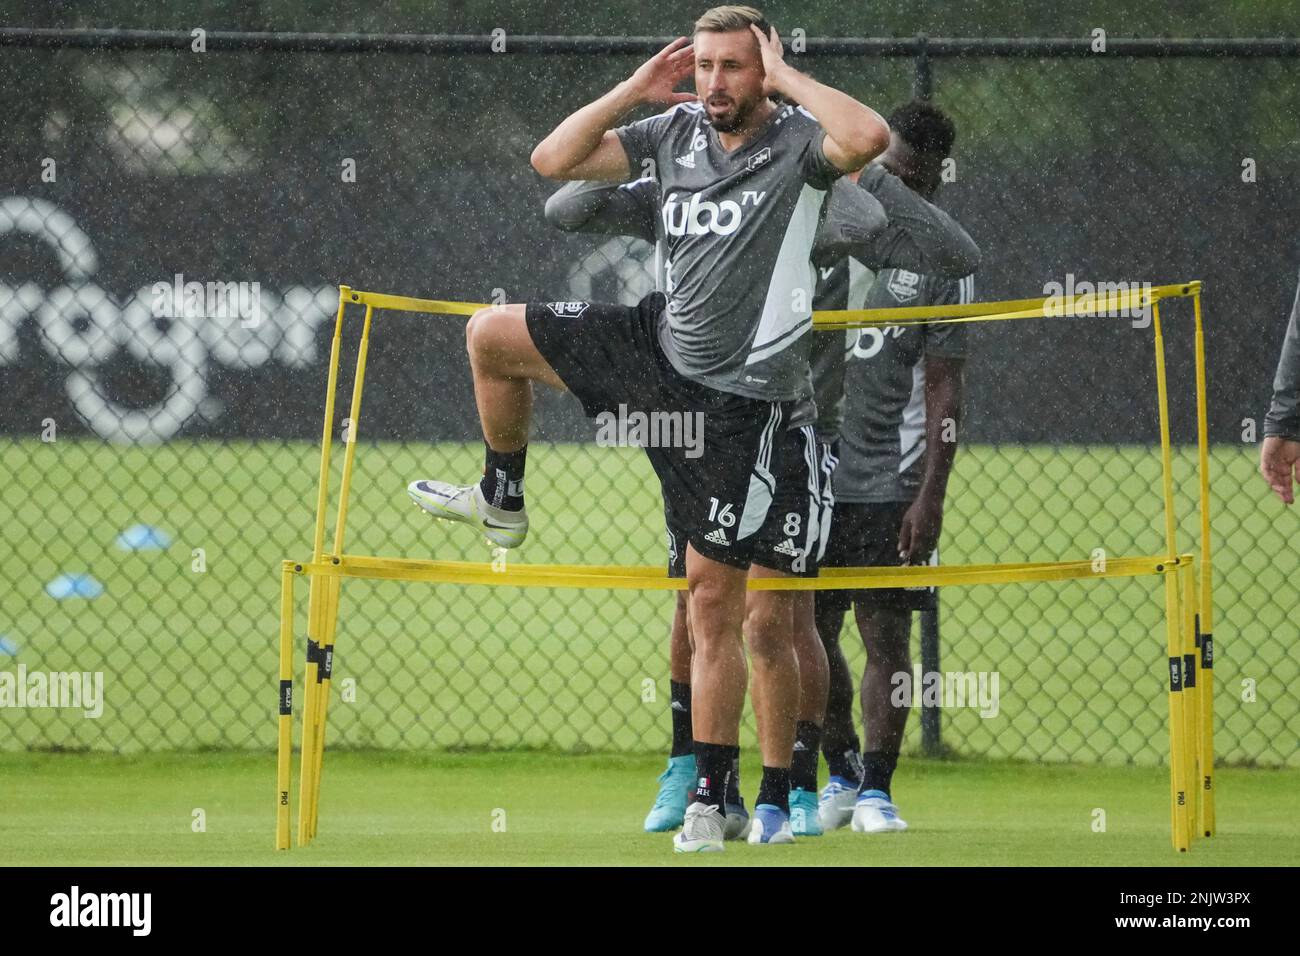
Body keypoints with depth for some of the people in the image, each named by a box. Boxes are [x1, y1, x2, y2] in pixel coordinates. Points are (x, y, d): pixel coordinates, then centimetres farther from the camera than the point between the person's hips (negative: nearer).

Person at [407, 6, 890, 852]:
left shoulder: (798, 142, -13)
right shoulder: (677, 132, 3)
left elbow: (870, 137, -37)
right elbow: (553, 160, 5)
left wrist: (785, 77, -23)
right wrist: (635, 89, -4)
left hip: (739, 399, -6)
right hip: (658, 344, 6)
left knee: (717, 601, -3)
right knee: (492, 335, 8)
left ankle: (710, 799, 4)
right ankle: (502, 503, 30)